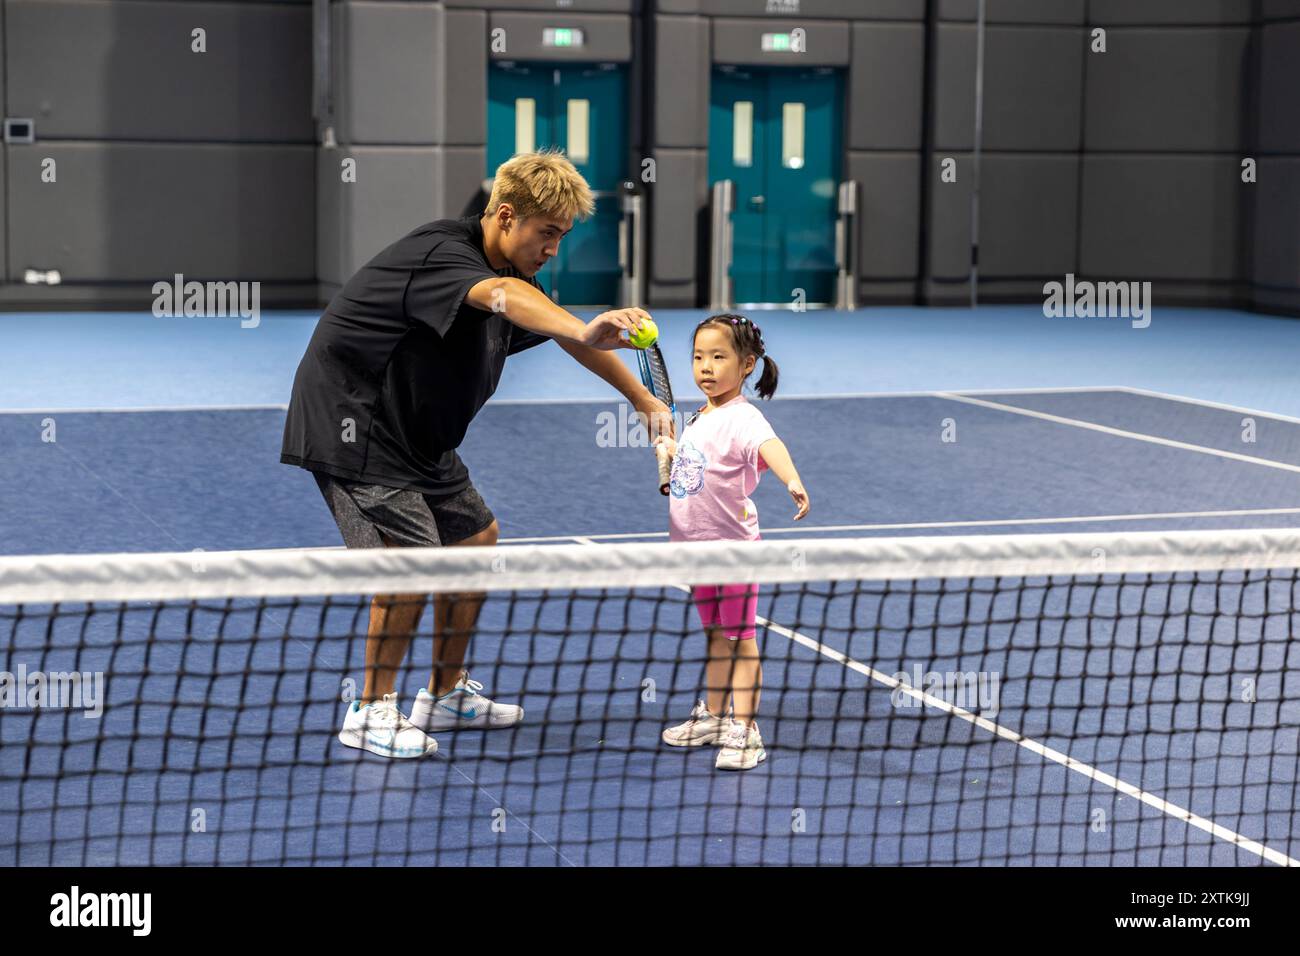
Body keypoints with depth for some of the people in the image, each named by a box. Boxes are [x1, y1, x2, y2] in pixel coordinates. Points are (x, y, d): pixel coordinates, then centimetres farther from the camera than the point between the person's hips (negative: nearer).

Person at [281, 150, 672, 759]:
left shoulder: (510, 270, 6)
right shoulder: (440, 253, -25)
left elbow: (564, 333, 20)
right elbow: (502, 296, -48)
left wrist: (645, 401, 20)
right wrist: (583, 331, -65)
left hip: (417, 436, 10)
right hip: (349, 423, -10)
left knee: (475, 538, 14)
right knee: (415, 557, -18)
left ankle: (446, 695, 27)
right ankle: (371, 713, -2)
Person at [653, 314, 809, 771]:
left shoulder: (741, 417, -19)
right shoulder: (699, 418, 8)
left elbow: (768, 445, -41)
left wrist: (792, 481, -57)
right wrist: (669, 446, 24)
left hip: (733, 544, -8)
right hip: (698, 544, 8)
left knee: (740, 639, -2)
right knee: (715, 636, 19)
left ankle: (745, 730, 3)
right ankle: (714, 716, 31)